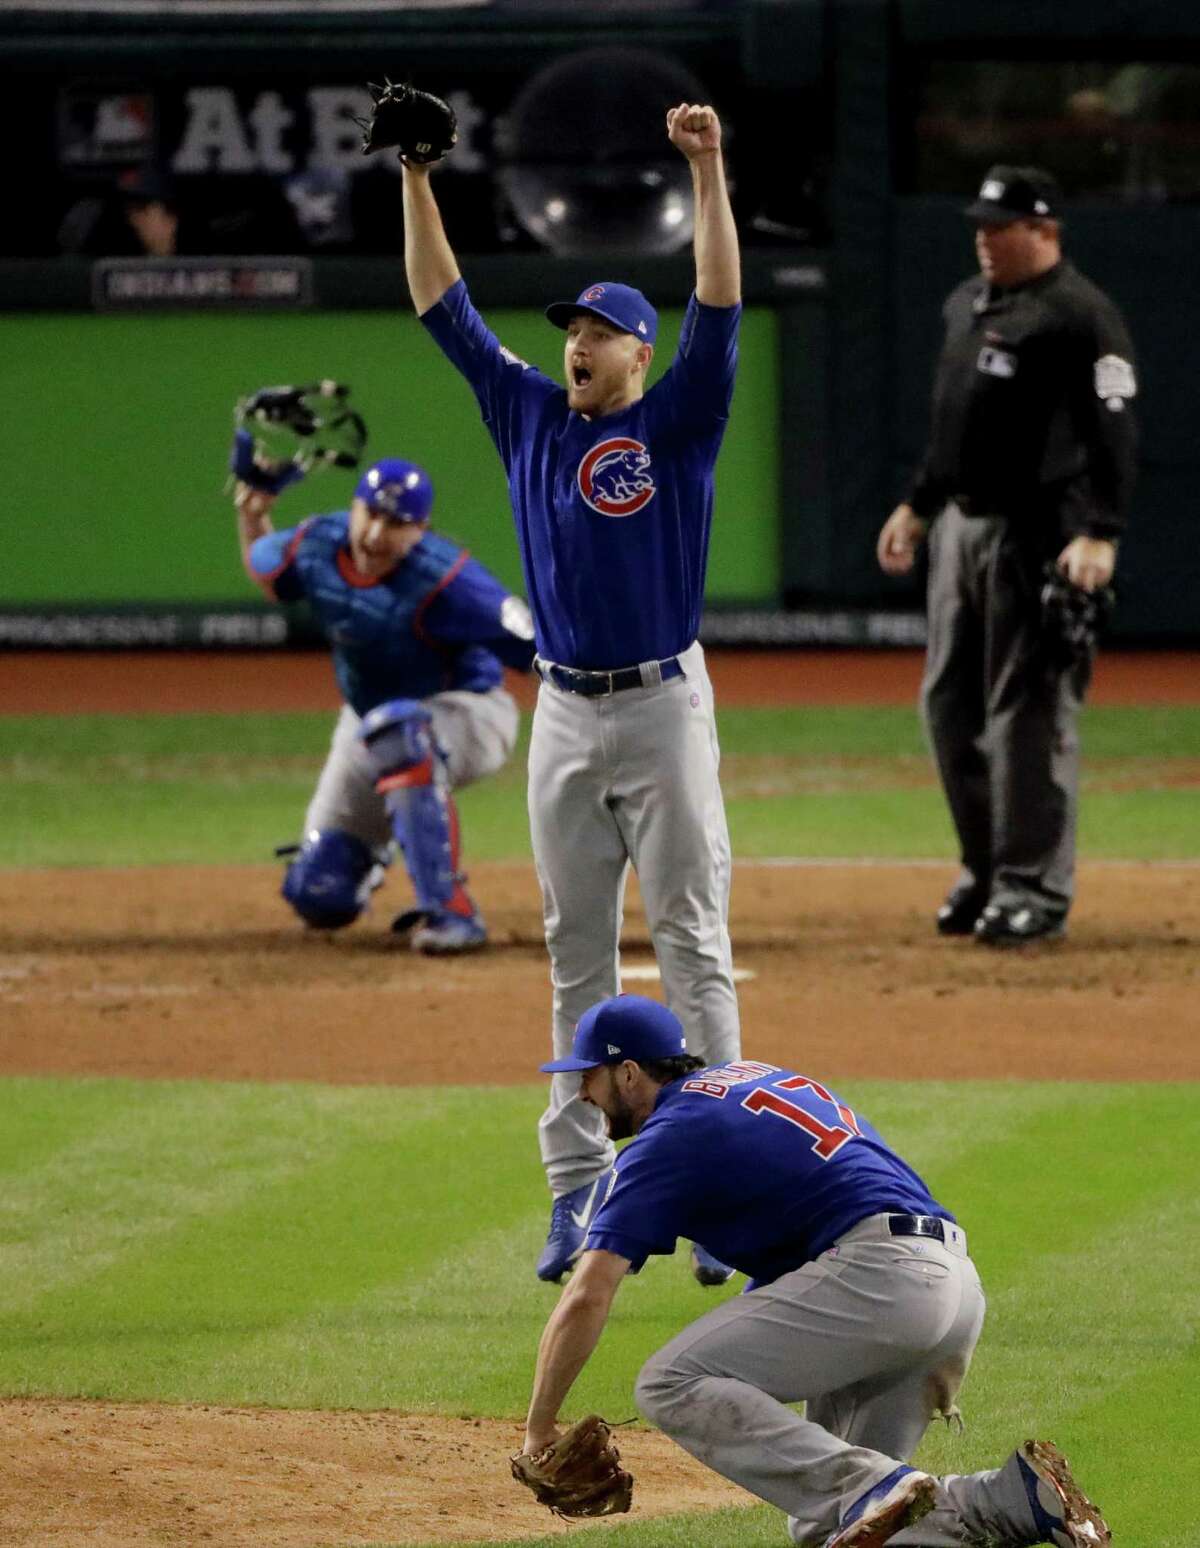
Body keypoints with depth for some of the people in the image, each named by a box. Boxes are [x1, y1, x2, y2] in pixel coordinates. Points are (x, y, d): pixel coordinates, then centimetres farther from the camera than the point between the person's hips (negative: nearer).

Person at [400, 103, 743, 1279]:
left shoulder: (675, 426, -2)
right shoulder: (529, 416, 10)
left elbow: (719, 308, -14)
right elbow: (443, 307, 10)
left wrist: (708, 175, -23)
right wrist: (416, 181, 4)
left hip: (664, 707, -5)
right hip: (564, 714, 5)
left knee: (692, 947, -5)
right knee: (576, 955, 7)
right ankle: (579, 1186, 10)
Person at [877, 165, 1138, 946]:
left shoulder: (1081, 317, -13)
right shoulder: (968, 303, 15)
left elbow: (1114, 432, -20)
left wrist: (1100, 535, -29)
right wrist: (919, 504, 27)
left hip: (1036, 531, -9)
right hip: (962, 523, 9)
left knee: (1030, 710, -8)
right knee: (951, 705, 11)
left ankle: (1035, 889, -3)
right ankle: (987, 873, 22)